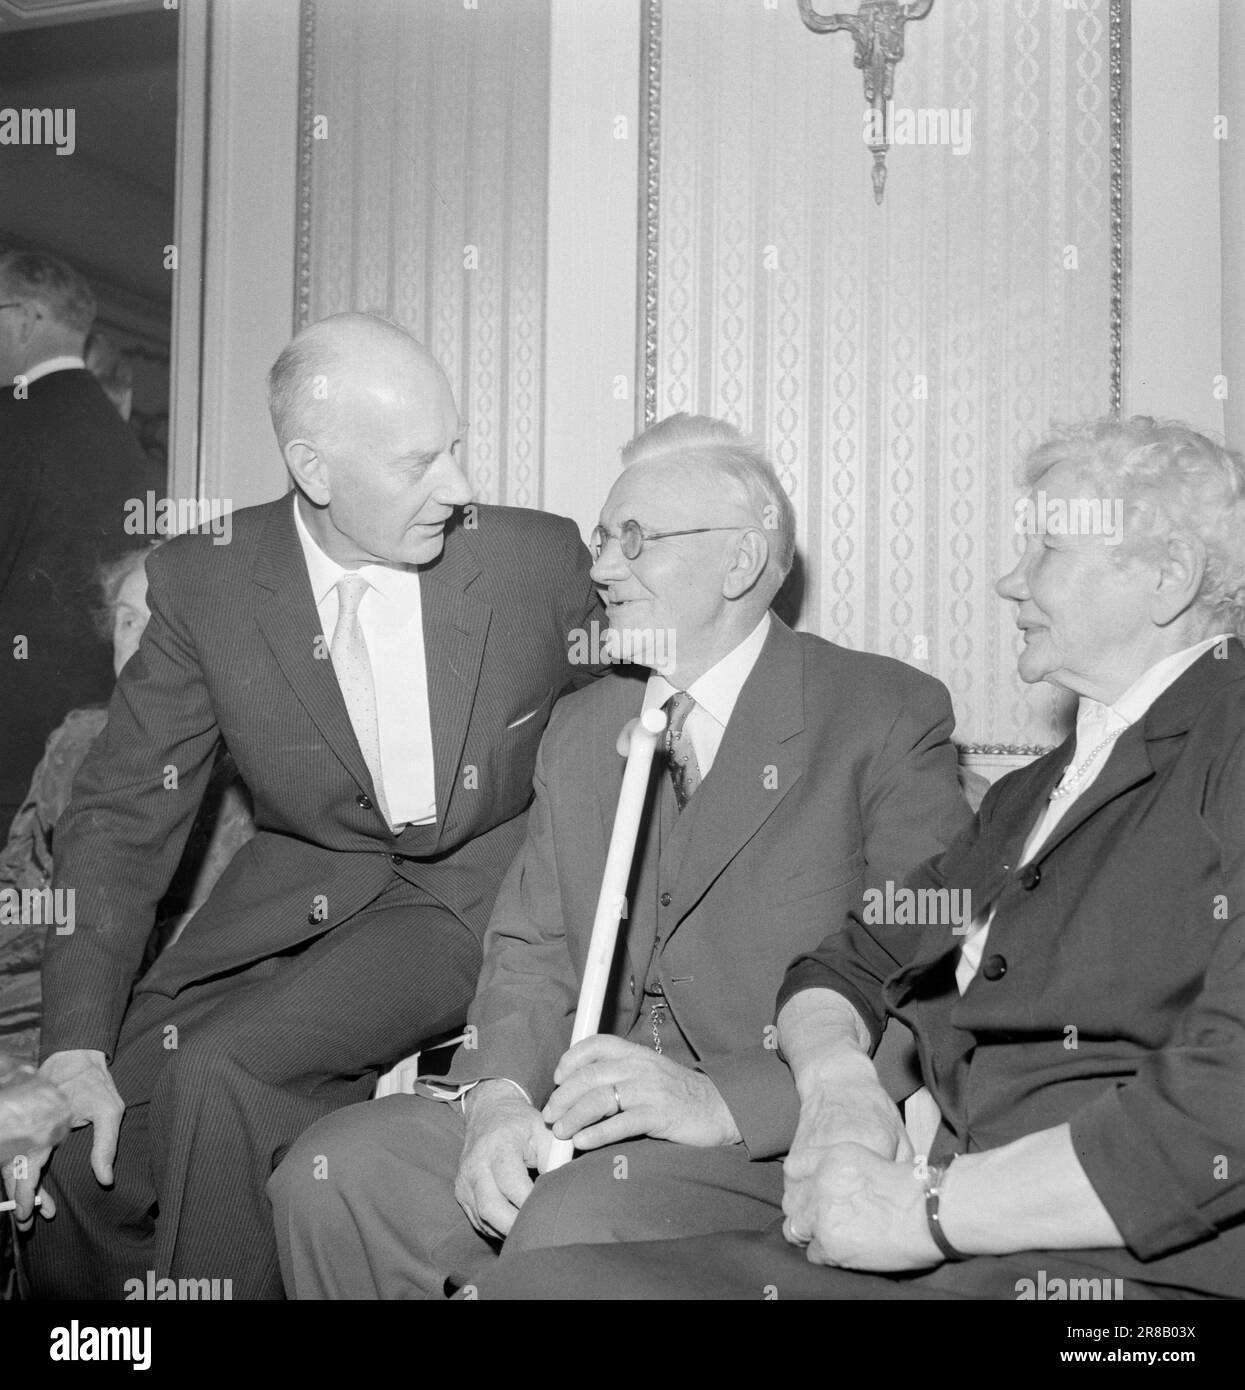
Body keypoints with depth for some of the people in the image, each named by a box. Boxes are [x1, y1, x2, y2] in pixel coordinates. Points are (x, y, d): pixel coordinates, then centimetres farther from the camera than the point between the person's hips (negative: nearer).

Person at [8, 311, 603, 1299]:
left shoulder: (542, 559, -8)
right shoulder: (205, 583, -6)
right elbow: (123, 818, -4)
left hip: (481, 892, -2)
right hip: (301, 887, 3)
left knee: (220, 1071, -25)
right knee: (85, 1161, -11)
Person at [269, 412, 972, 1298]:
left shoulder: (889, 717, -6)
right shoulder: (579, 730, 15)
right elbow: (532, 953, 11)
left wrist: (723, 1102, -24)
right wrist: (498, 1092, -10)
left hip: (773, 1143, -5)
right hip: (582, 1118, 6)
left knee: (568, 1225, -32)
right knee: (330, 1172, -11)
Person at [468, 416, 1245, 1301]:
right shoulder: (1030, 795, 20)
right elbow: (844, 967, 21)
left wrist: (926, 1204, -14)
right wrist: (837, 1081, -3)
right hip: (937, 1254, 7)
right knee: (538, 1276, -10)